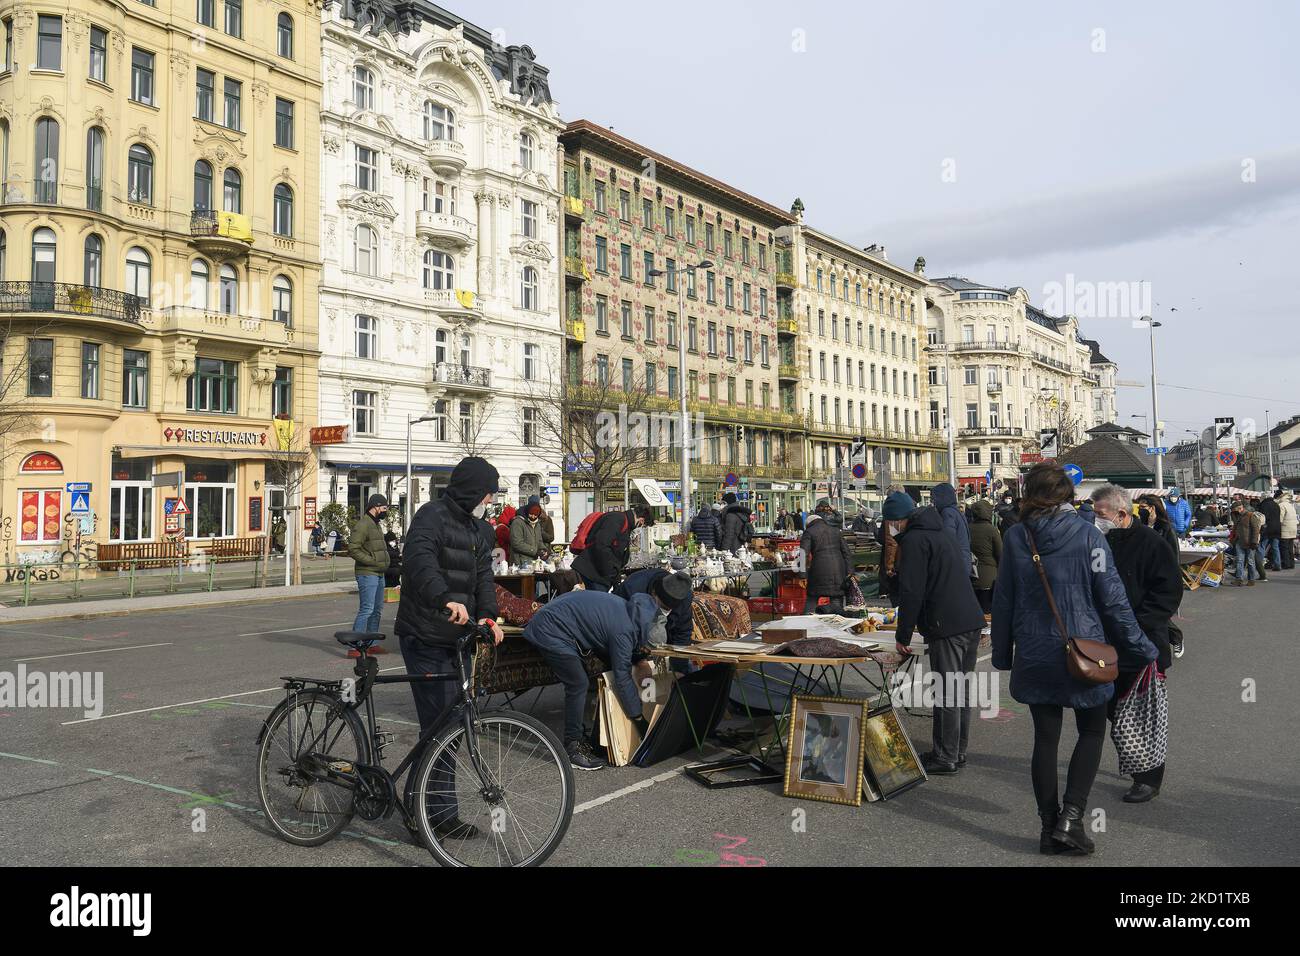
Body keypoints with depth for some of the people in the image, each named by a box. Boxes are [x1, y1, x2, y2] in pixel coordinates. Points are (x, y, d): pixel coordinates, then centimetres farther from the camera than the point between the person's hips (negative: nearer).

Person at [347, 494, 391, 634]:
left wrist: (385, 562, 12)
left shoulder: (376, 524, 19)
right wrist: (373, 562, -19)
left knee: (377, 610, 13)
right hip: (367, 574, -10)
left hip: (379, 574, 10)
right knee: (367, 609, -13)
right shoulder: (363, 524, -13)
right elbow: (353, 549, -20)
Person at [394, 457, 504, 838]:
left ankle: (418, 801, 28)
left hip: (460, 636, 8)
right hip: (426, 638, -8)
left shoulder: (482, 530, 16)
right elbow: (420, 559, -28)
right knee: (441, 724, -8)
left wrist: (488, 614, -11)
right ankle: (441, 813, 1)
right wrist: (445, 600, -44)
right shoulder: (433, 515, -10)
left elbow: (484, 574, 8)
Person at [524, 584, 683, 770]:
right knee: (578, 685, -10)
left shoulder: (629, 610, 4)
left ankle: (576, 735, 24)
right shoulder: (624, 630, -22)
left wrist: (638, 661, 4)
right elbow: (622, 677, -16)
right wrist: (638, 718, -6)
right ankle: (571, 749, -2)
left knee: (580, 684, 15)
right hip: (550, 631, -10)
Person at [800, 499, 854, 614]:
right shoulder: (836, 531, 16)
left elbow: (804, 553, -7)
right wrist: (849, 572, 12)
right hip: (838, 570, 3)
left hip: (819, 570, -3)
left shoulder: (809, 532, 3)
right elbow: (846, 552, 13)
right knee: (836, 600, 7)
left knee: (812, 599, 10)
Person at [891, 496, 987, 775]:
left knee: (947, 694, -1)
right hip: (972, 620, 9)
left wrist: (903, 636, -7)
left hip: (947, 627, -9)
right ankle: (958, 752, 25)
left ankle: (945, 758, 6)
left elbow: (911, 592, -15)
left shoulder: (914, 539, -8)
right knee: (963, 689, 15)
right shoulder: (941, 532, 20)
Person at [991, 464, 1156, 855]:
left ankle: (1049, 827, 16)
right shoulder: (1087, 535, -10)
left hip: (1034, 656, 2)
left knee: (1045, 738, 11)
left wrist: (1002, 653, 13)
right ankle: (1071, 817, 2)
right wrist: (1140, 646, 2)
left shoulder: (1015, 538, -2)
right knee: (1092, 731, 14)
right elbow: (1111, 597, -8)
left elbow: (1003, 600, 3)